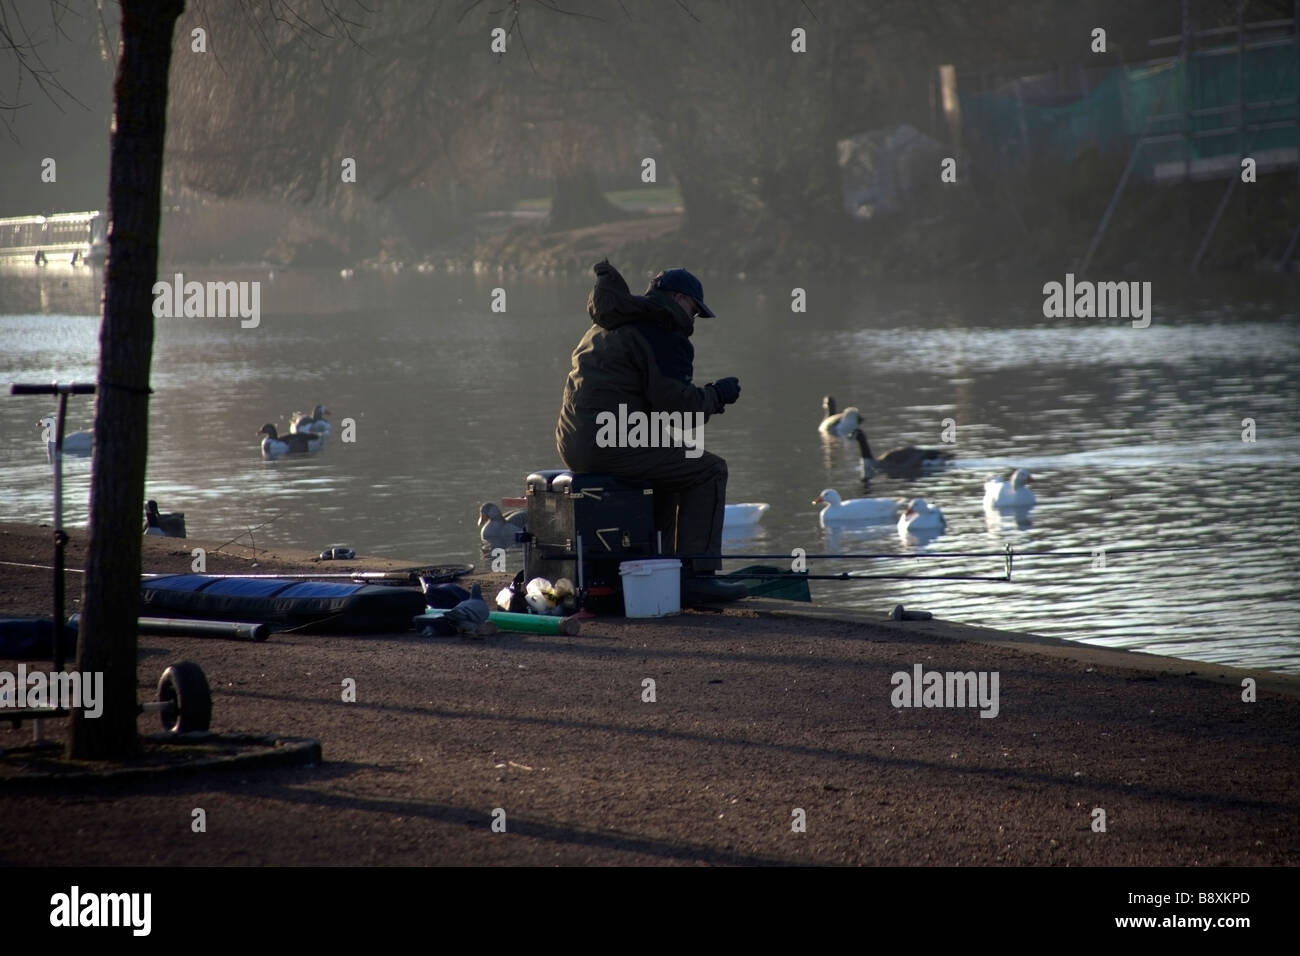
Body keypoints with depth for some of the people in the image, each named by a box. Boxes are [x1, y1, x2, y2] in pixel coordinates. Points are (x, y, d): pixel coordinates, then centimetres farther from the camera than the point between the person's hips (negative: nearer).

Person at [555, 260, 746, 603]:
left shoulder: (605, 329, 26)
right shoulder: (661, 331, -5)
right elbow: (674, 403, -14)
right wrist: (716, 396, 4)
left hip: (574, 444, 10)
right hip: (610, 444, -10)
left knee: (671, 469, 30)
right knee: (708, 470, -3)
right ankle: (697, 574, -8)